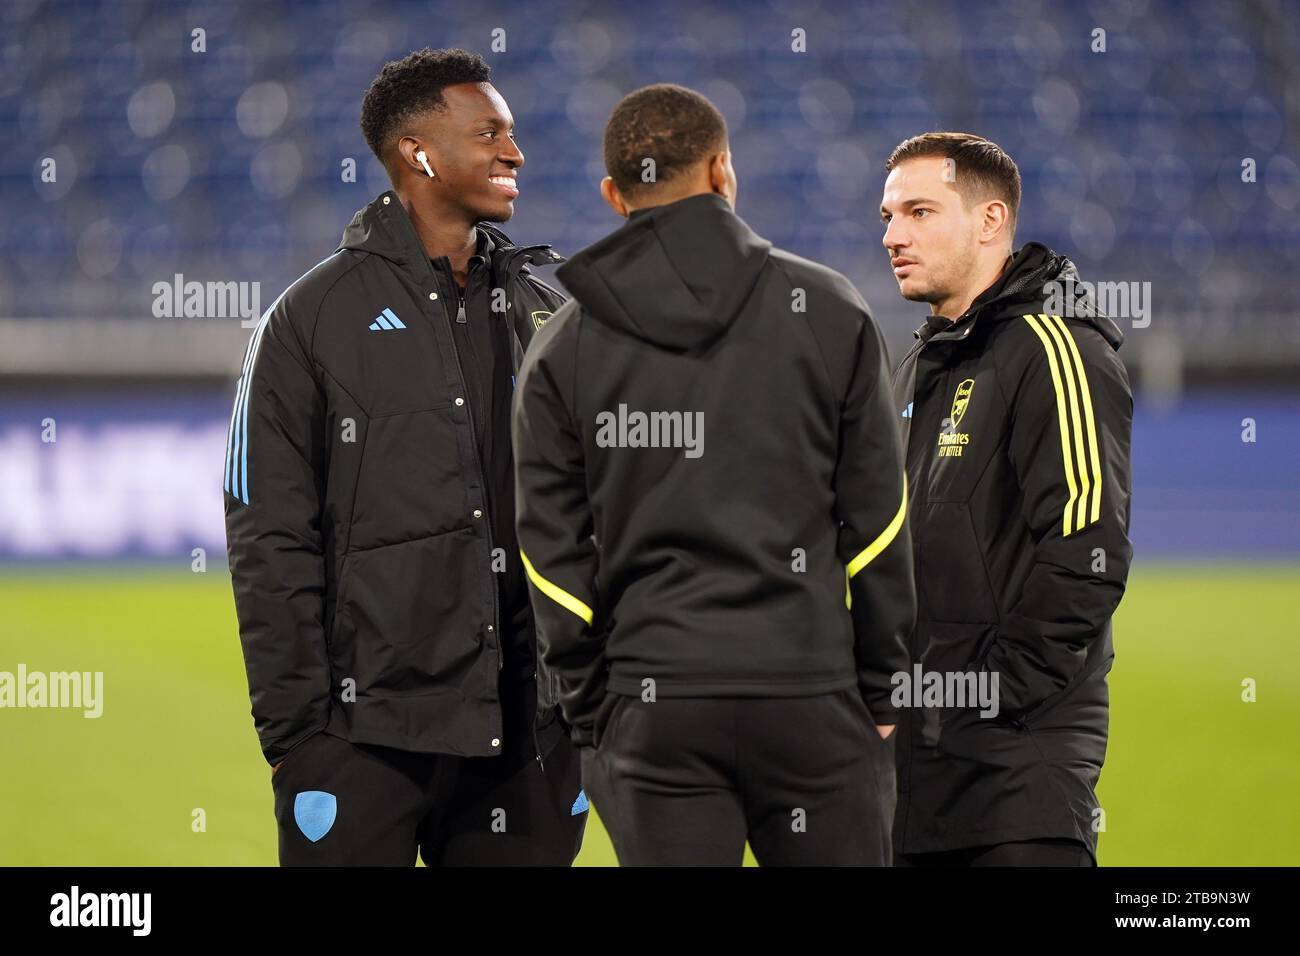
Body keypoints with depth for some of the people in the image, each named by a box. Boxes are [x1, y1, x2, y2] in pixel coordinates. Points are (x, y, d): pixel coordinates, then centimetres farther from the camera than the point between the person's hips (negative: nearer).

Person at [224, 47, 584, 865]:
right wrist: (295, 728, -10)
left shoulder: (545, 313, 12)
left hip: (526, 731, 4)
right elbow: (271, 544, -4)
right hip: (368, 730, -4)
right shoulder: (316, 318, -1)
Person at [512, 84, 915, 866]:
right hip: (812, 694, -1)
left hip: (652, 711, 1)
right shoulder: (829, 311, 4)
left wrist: (593, 712, 10)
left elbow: (554, 559, 4)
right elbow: (878, 523, 3)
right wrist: (880, 690, 9)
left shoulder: (565, 347, 6)